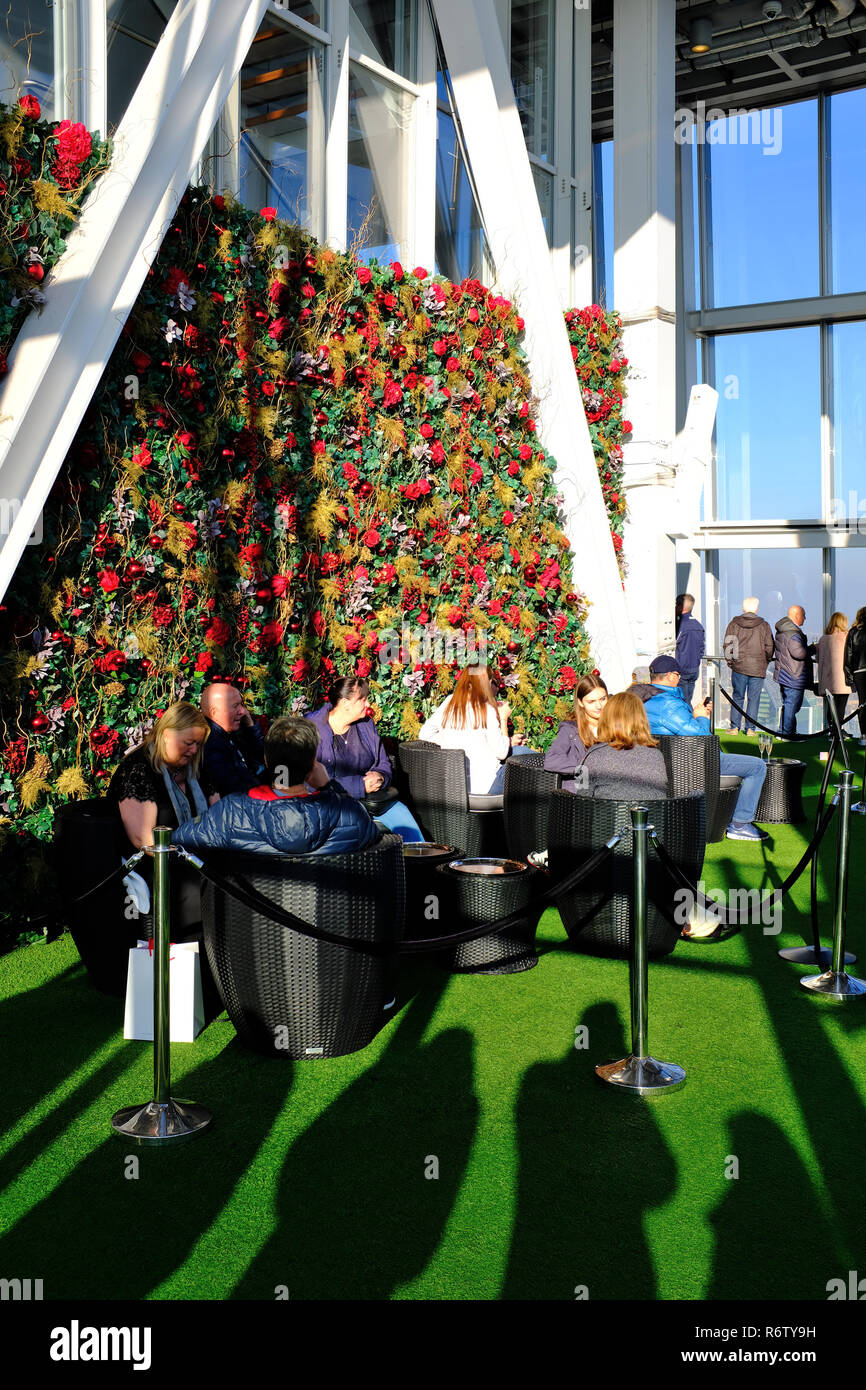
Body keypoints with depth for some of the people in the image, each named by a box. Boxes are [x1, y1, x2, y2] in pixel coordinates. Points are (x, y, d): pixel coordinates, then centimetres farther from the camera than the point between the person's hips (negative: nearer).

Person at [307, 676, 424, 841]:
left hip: (371, 796, 6)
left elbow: (384, 763, 17)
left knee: (402, 815, -14)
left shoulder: (366, 725, 11)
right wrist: (360, 785, -21)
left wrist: (379, 776, -9)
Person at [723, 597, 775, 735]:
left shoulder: (734, 623, 0)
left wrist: (730, 660, 13)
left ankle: (734, 727, 10)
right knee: (754, 698, 5)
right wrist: (765, 661, 18)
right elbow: (769, 648, 1)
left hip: (738, 666, 1)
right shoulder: (764, 626, -1)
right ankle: (750, 728, 6)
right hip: (758, 668, -1)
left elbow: (727, 645, 1)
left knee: (738, 697, 10)